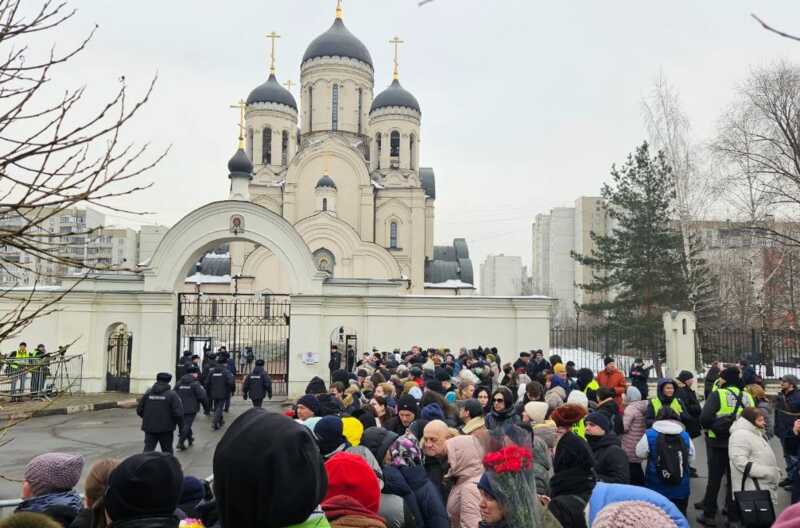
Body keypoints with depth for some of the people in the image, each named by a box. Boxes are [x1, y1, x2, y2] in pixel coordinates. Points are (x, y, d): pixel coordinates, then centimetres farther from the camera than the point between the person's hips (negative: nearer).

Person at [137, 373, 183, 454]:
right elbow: (178, 413, -17)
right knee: (167, 451, 13)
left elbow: (139, 410, 8)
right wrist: (181, 426, -3)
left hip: (149, 428, 2)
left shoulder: (148, 393, 2)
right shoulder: (172, 395, -11)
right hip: (166, 429, -2)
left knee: (148, 450, 4)